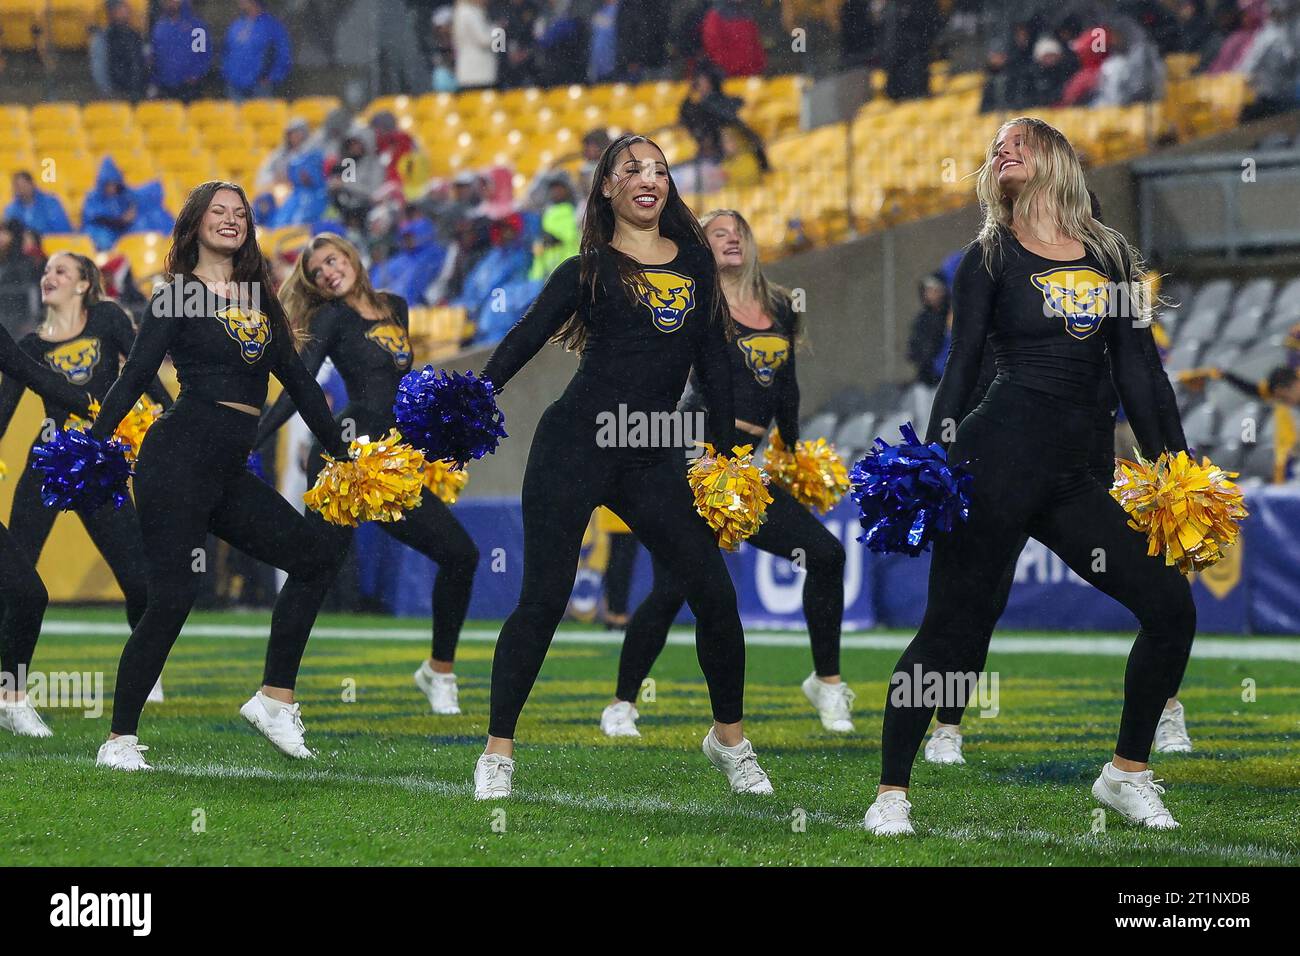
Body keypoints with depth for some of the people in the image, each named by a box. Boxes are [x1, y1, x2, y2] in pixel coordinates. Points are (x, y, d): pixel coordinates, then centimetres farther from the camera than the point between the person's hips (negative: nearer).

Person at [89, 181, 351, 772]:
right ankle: (119, 739, -2)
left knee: (312, 559, 3)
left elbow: (298, 380, 21)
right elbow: (134, 378, -4)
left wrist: (341, 452, 23)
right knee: (172, 597, -11)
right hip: (179, 457, -7)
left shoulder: (258, 299, 17)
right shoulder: (178, 294, 0)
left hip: (230, 475, 7)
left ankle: (274, 699, 7)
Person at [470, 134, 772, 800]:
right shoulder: (589, 270, 1)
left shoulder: (695, 260, 12)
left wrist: (725, 448, 11)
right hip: (574, 445, -4)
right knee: (543, 599, -6)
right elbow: (521, 343, 0)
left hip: (649, 458, 4)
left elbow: (712, 357, 15)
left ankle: (729, 739, 18)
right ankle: (498, 752, 4)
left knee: (714, 591, -1)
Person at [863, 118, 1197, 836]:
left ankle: (1127, 775, 13)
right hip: (995, 459, -4)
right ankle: (891, 794, 5)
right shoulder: (991, 259, 4)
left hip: (1070, 480, 4)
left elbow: (1140, 373, 14)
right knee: (951, 628, -6)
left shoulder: (1112, 257, 13)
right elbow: (959, 371, 3)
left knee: (1171, 604, 0)